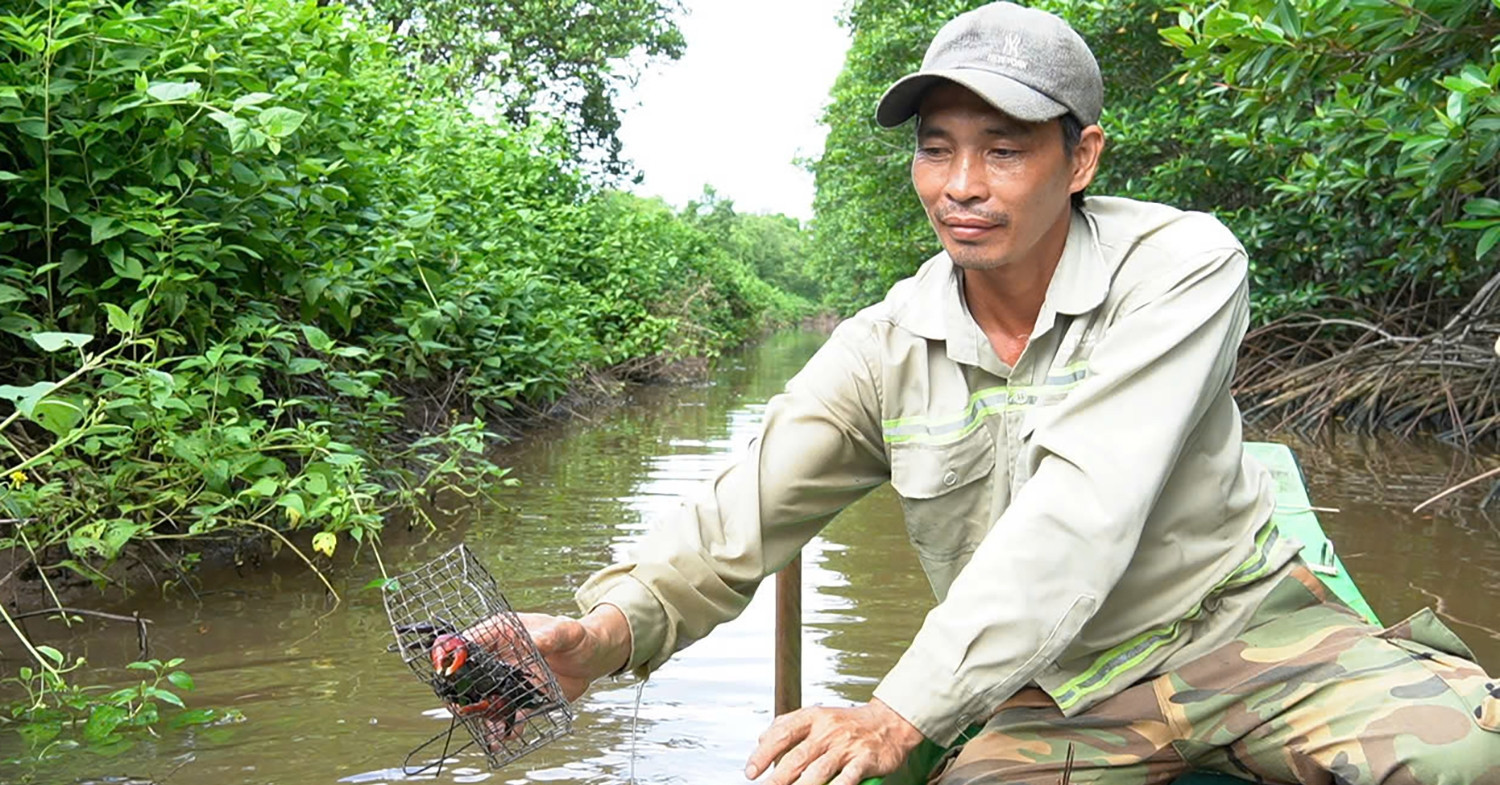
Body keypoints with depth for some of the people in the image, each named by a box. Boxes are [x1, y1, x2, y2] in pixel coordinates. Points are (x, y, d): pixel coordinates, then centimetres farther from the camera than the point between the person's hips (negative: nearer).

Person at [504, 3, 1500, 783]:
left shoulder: (1182, 266, -15)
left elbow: (1081, 512, -27)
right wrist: (615, 625, -31)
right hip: (1060, 692, 2)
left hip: (1233, 622, -1)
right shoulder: (884, 350, -5)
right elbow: (745, 513, -9)